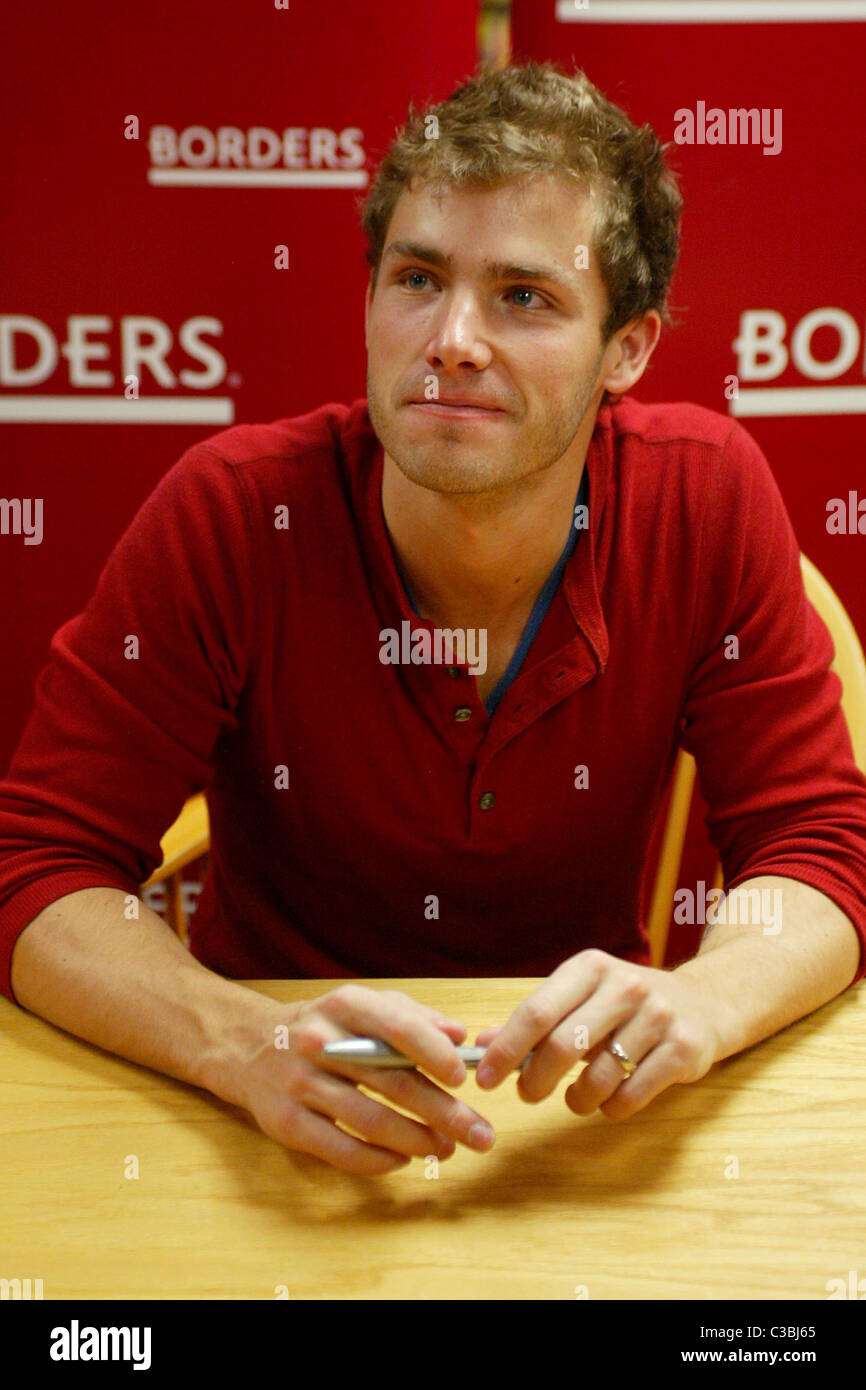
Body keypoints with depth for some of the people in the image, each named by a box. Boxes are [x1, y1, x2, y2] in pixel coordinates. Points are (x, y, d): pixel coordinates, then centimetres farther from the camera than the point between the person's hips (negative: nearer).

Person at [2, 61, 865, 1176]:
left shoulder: (709, 498, -12)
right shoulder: (230, 516, -16)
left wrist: (699, 1003, -30)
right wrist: (247, 1045, -33)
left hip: (584, 1112, 1)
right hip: (286, 1138, 0)